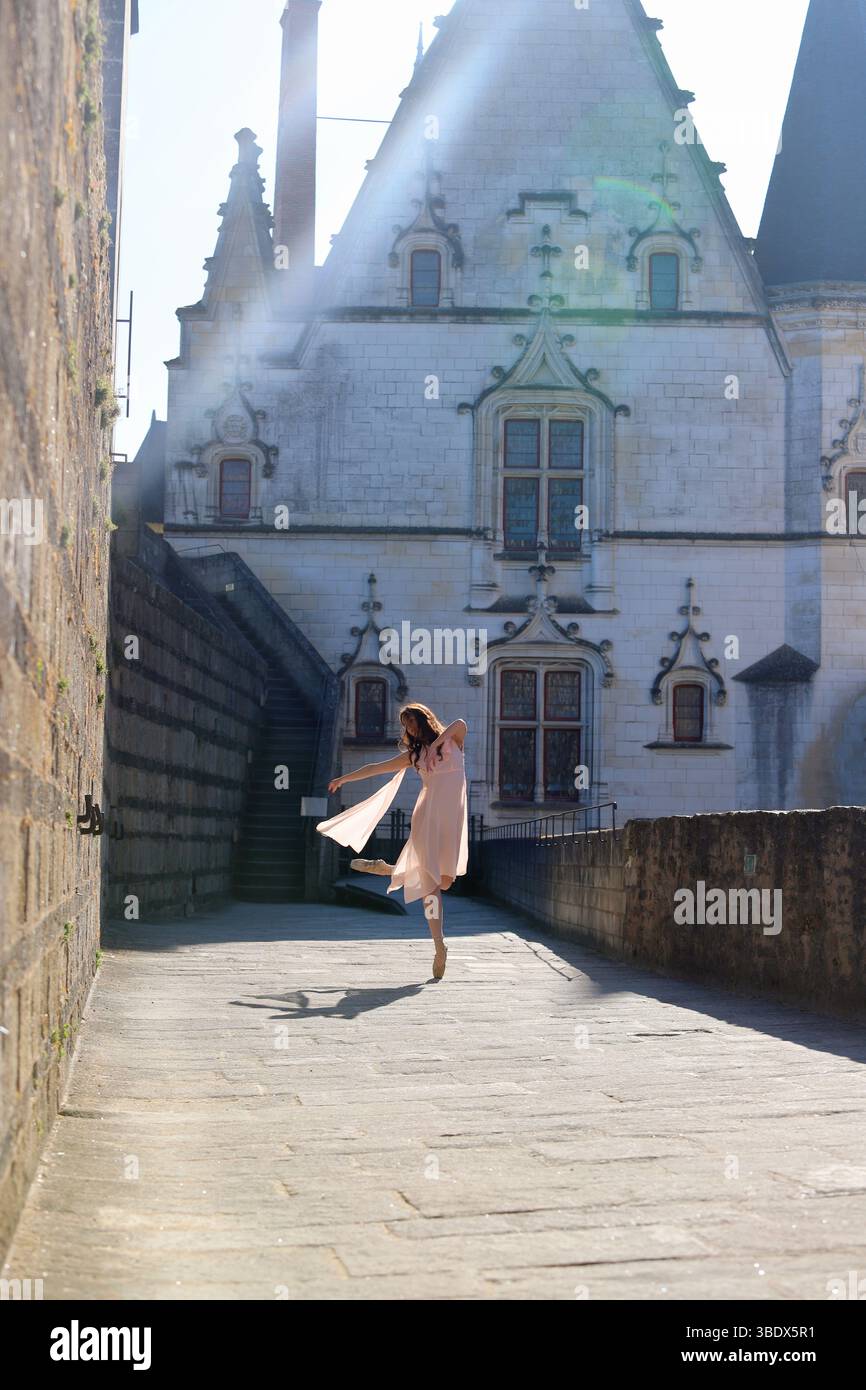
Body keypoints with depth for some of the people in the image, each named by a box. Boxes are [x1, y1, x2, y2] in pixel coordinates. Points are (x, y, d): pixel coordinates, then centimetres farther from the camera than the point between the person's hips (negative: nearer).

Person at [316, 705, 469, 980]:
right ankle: (439, 946, -12)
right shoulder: (414, 753, 21)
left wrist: (435, 743, -19)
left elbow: (461, 724, -13)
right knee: (431, 883, -9)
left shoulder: (452, 739, 11)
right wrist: (344, 779, 35)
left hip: (451, 812, -2)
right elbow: (377, 768, 29)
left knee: (444, 879, -9)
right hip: (426, 813, 2)